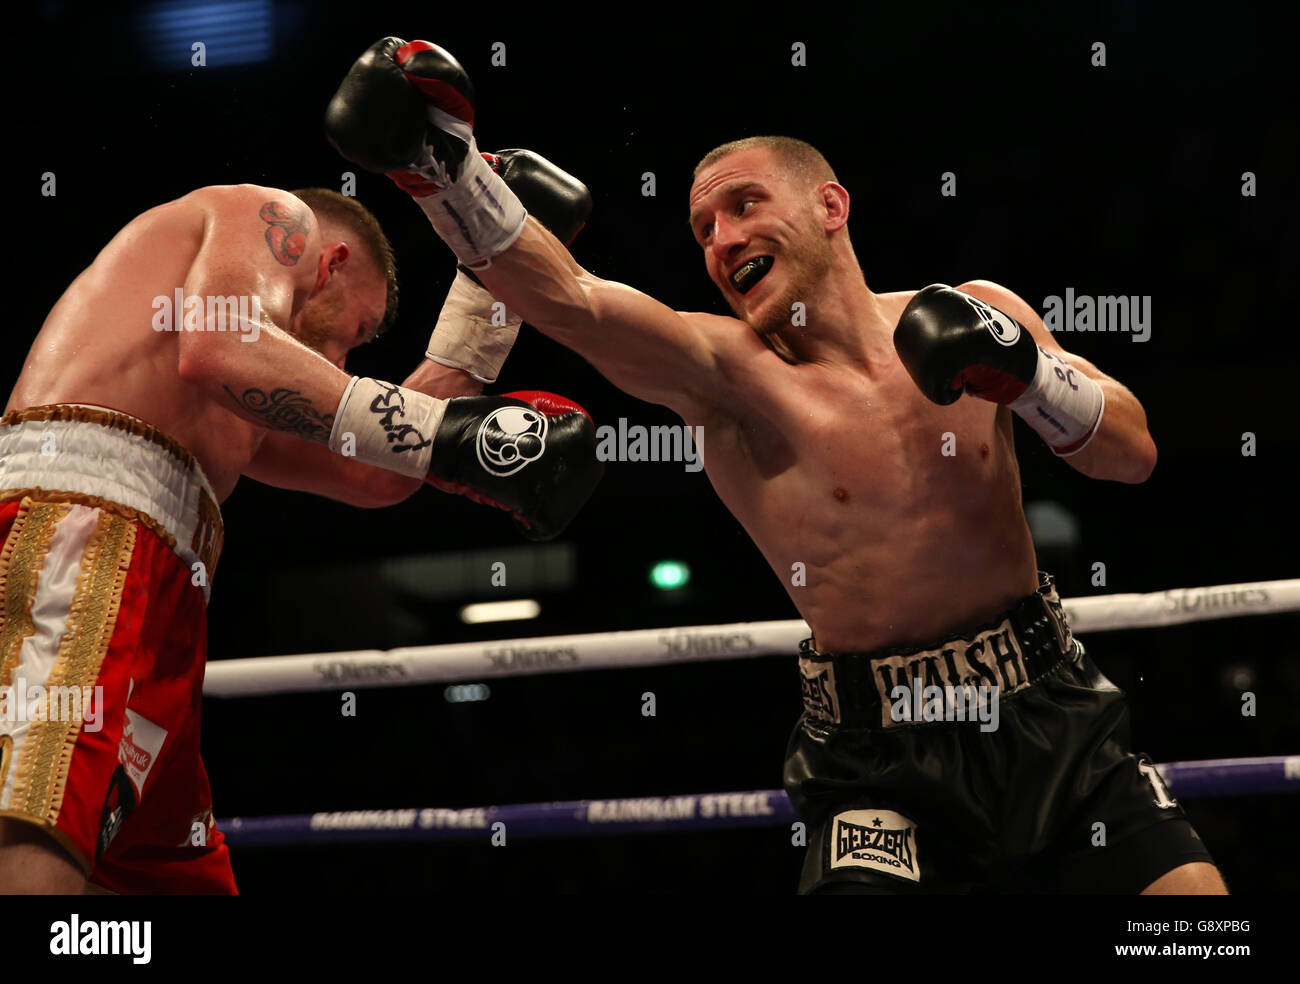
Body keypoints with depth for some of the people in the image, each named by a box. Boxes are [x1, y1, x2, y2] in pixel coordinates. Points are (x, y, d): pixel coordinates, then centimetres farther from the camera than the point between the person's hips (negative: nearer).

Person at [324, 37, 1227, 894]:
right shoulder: (725, 373, -6)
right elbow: (566, 297, -23)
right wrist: (443, 165, -36)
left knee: (1193, 894, -6)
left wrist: (1027, 372, -14)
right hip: (887, 762, -3)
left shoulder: (974, 314, 4)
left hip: (1052, 715, 3)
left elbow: (1134, 454, 4)